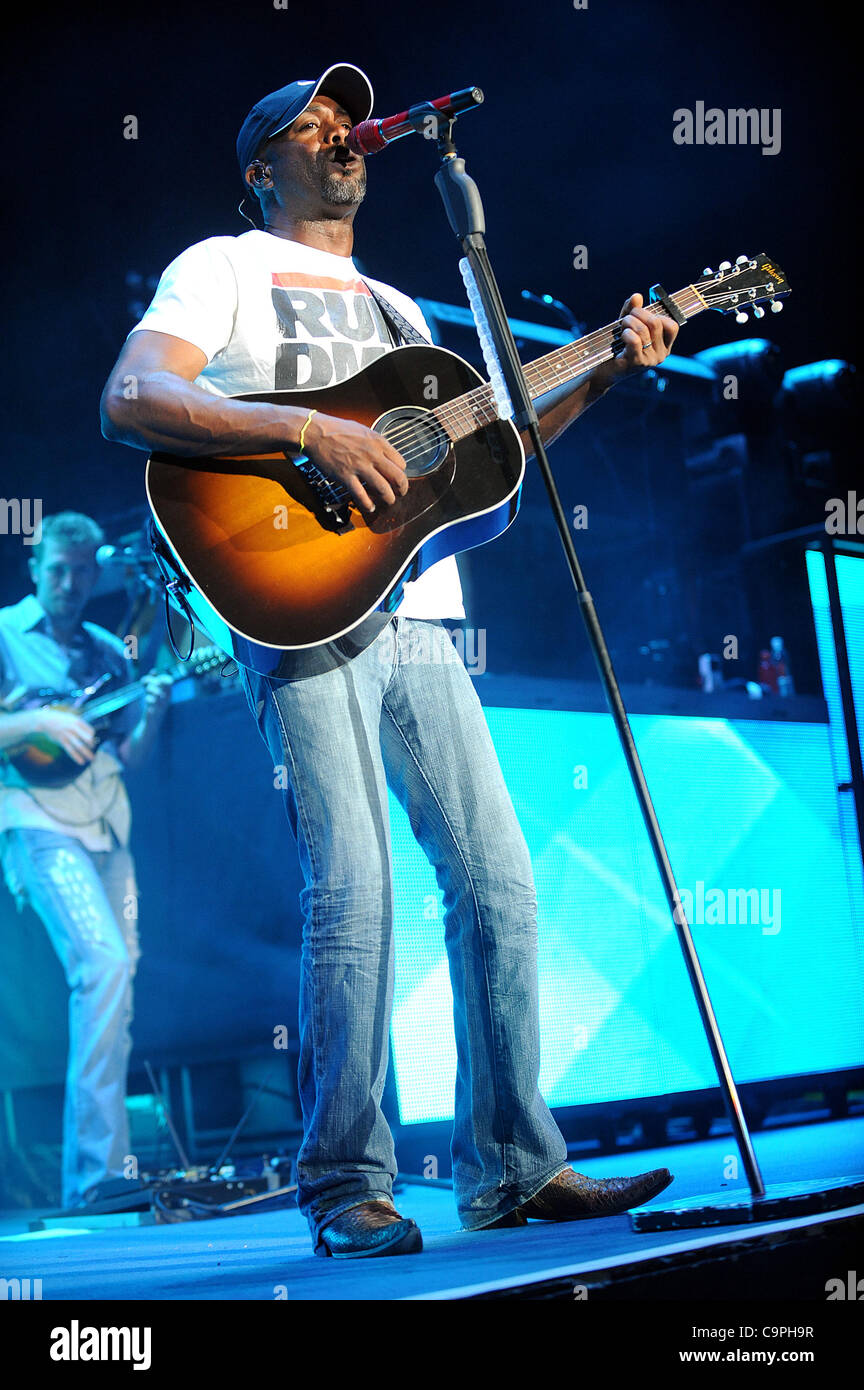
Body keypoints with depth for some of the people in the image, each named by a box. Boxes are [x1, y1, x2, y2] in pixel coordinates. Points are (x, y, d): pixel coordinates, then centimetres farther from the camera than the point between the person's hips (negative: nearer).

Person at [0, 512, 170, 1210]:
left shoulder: (109, 651, 17)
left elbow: (127, 757, 14)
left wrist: (152, 712, -4)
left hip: (106, 829, 6)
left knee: (115, 975, 5)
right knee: (103, 961, -24)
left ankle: (91, 1176, 16)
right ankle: (99, 1166, -21)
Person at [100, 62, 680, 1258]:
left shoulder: (396, 308, 27)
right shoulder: (223, 268, 6)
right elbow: (130, 403, -11)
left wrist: (604, 376, 14)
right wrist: (309, 428, -19)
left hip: (417, 622, 7)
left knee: (498, 880, 2)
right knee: (354, 889, -14)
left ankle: (511, 1167, 11)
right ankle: (347, 1188, -3)